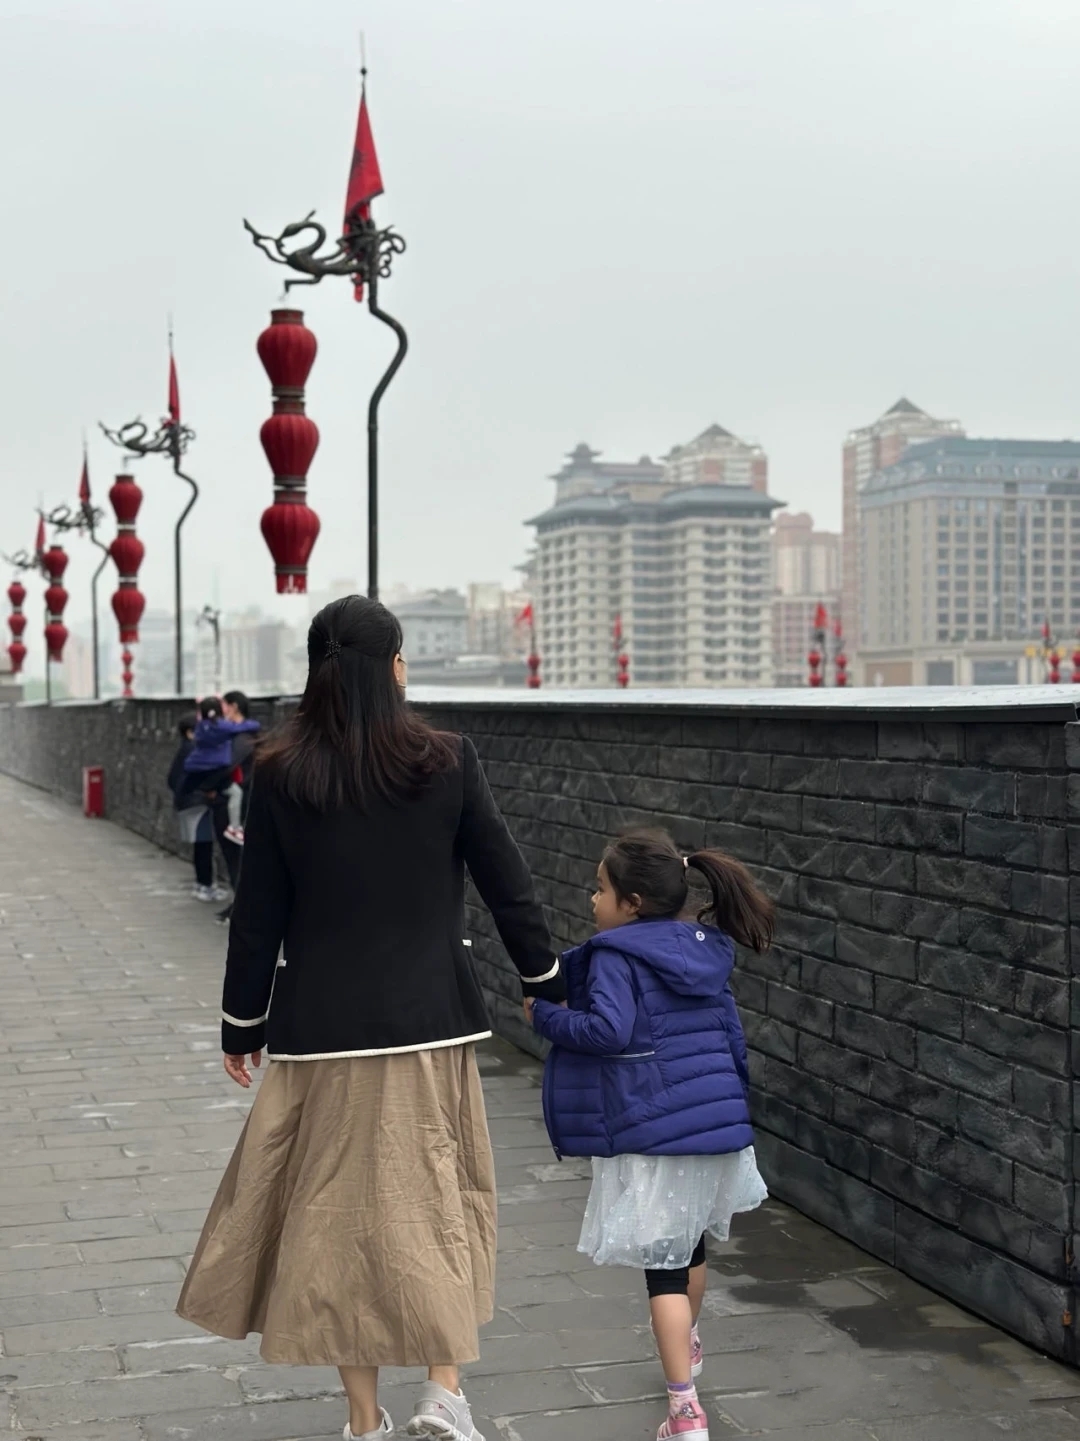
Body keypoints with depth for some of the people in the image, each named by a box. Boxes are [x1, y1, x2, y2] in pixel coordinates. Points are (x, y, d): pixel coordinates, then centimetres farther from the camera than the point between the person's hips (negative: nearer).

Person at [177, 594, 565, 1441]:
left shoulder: (281, 774, -4)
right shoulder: (447, 762, -6)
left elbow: (259, 913, -1)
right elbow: (507, 884, -1)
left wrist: (243, 1025, 10)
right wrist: (547, 984, 13)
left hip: (322, 1024, 0)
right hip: (430, 1019, 0)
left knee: (339, 1209, 10)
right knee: (436, 1198, 15)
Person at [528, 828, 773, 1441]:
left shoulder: (616, 956, -13)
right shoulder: (705, 951, 10)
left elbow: (608, 1029, -26)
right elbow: (730, 1033, 16)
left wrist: (545, 1015, -11)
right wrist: (733, 1104, 27)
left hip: (653, 1135, -7)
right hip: (718, 1123, 7)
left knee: (664, 1264, -2)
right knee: (691, 1242, 27)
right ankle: (688, 1347, 50)